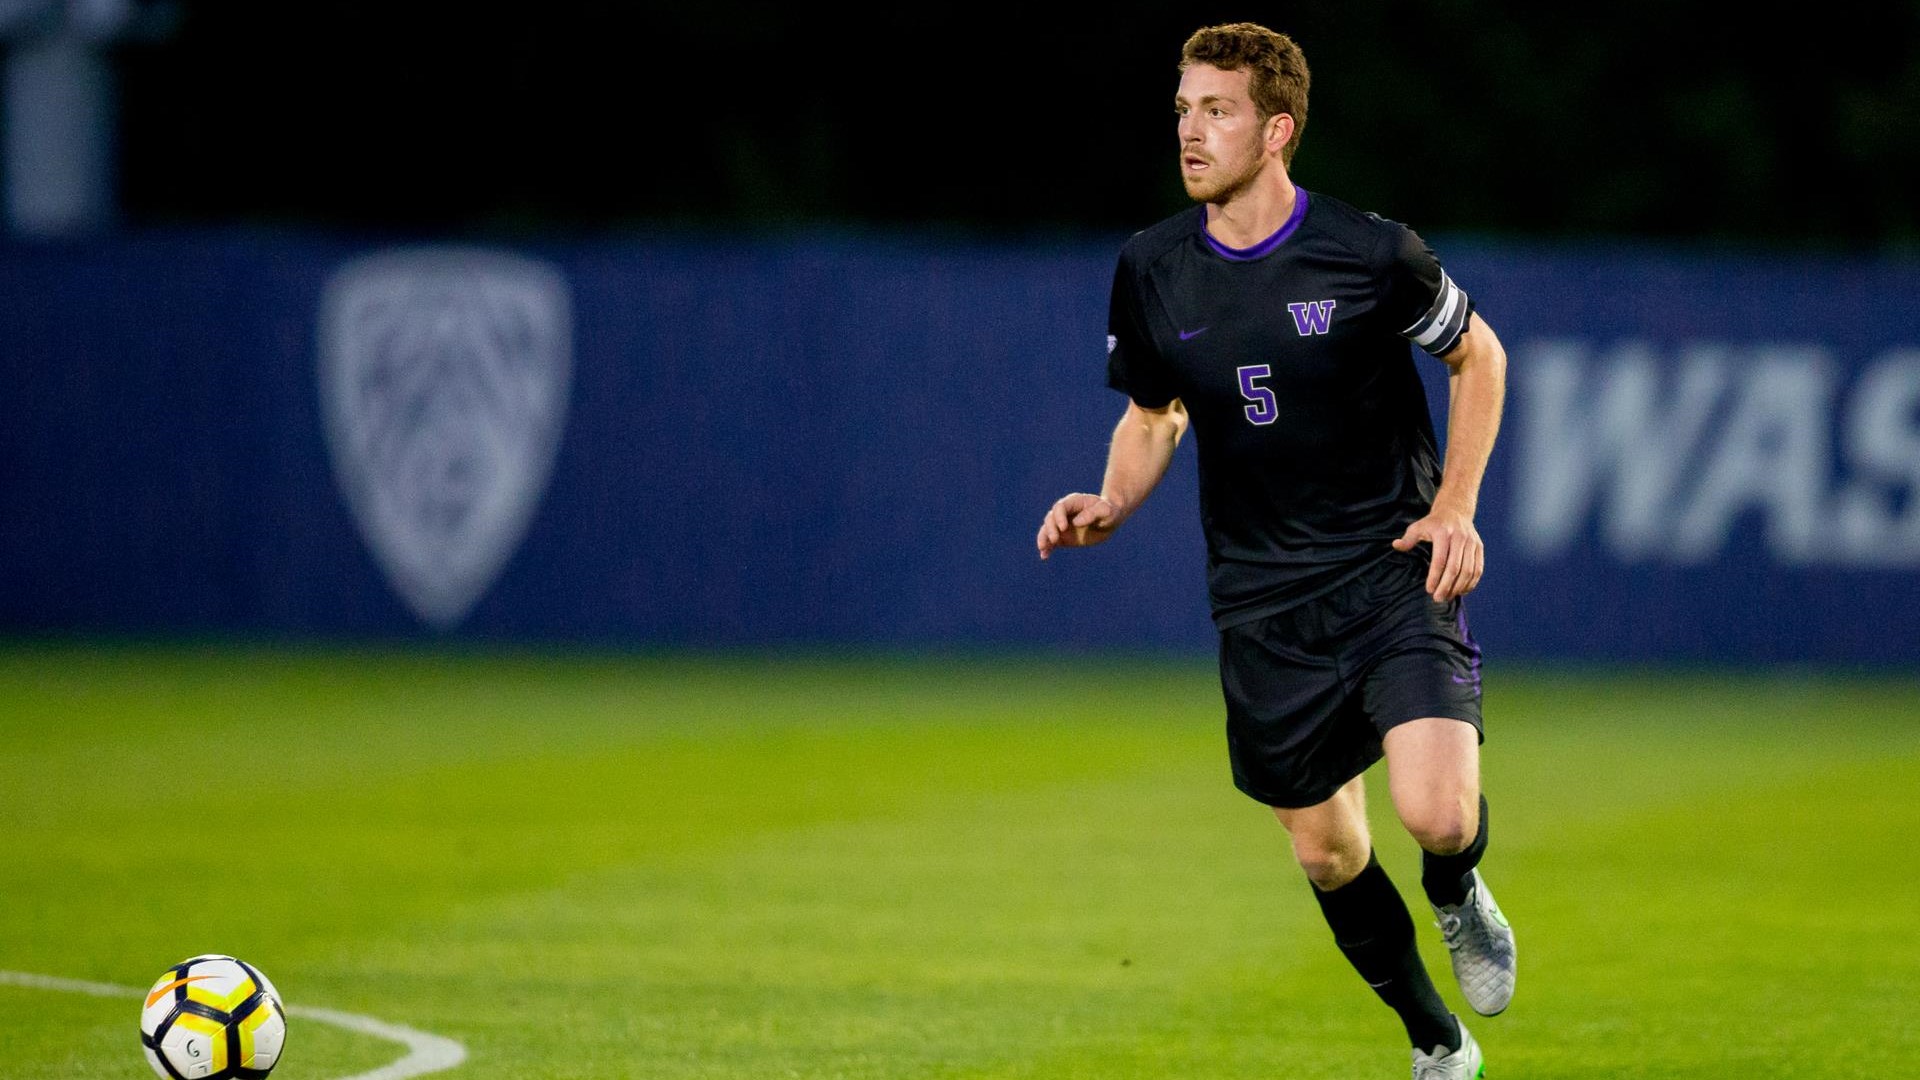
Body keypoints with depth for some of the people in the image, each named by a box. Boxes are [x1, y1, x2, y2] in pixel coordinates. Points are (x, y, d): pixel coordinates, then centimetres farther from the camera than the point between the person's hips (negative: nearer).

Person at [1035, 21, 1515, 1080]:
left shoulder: (1369, 252, -12)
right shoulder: (1150, 269, -2)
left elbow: (1477, 355, 4)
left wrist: (1455, 506, -5)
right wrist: (1111, 503, -5)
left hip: (1394, 568, -4)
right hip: (1262, 596, 4)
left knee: (1438, 815, -22)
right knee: (1327, 852, 9)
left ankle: (1459, 898, 16)